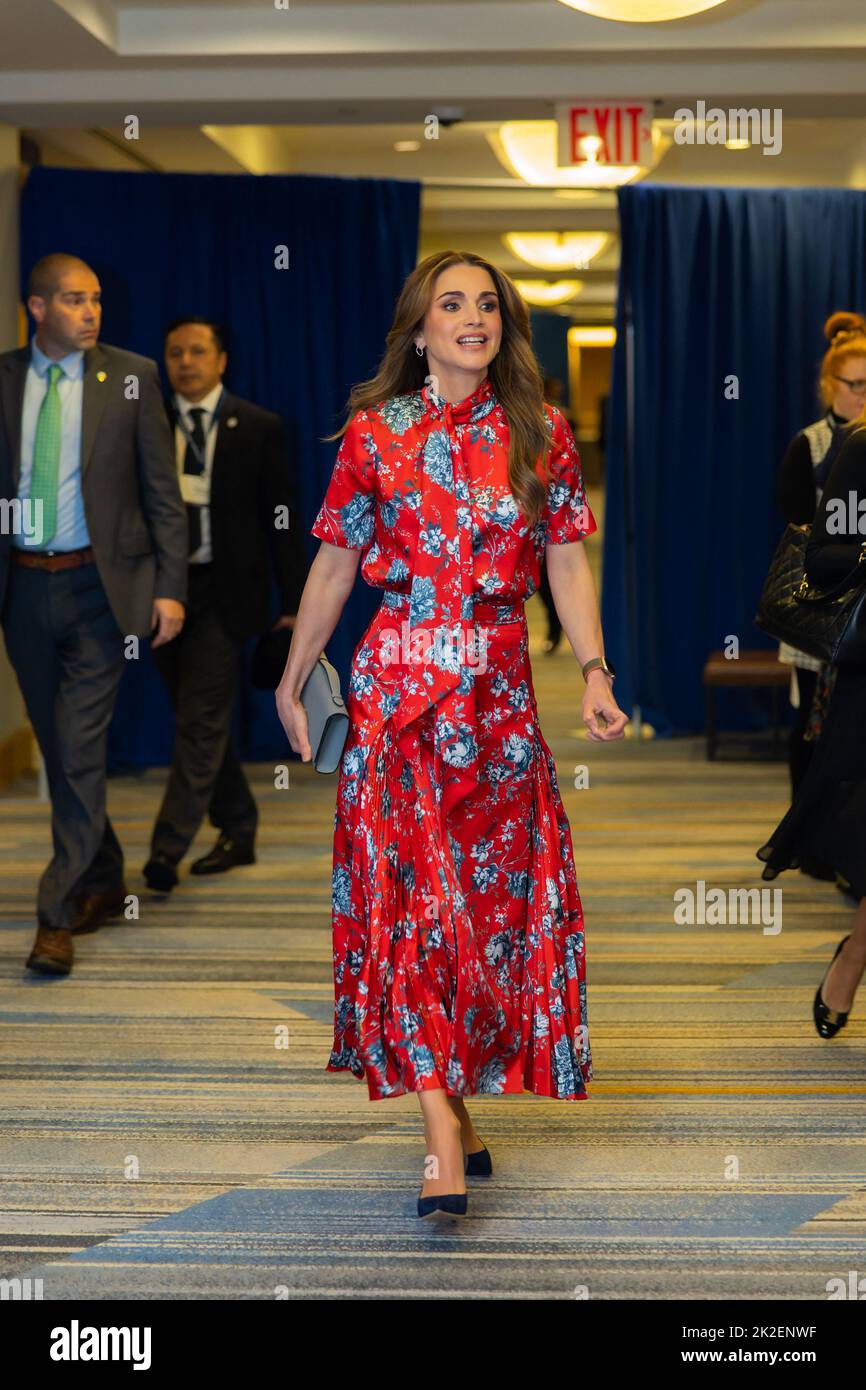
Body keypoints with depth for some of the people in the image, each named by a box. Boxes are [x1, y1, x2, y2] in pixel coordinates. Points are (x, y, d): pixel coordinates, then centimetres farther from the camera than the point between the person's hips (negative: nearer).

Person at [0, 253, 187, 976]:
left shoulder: (131, 375, -1)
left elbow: (162, 489, 0)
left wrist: (170, 586, -6)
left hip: (98, 584, -3)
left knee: (81, 748, -8)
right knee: (58, 749, 13)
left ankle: (58, 916, -3)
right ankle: (105, 883, 30)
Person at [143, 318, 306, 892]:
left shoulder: (259, 428, 0)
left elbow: (281, 519, -1)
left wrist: (293, 603, -4)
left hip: (222, 592, -4)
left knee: (201, 725, -8)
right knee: (205, 724, 12)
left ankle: (168, 847, -8)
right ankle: (238, 833, 25)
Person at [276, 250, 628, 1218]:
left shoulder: (539, 435, 6)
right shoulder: (375, 431, 2)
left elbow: (568, 563, 4)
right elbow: (333, 566, 8)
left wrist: (594, 671, -9)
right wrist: (292, 681, 11)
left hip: (499, 688, 2)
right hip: (396, 682, -2)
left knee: (499, 886, 5)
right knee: (407, 891, -8)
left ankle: (448, 1090, 22)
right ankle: (446, 1136, -9)